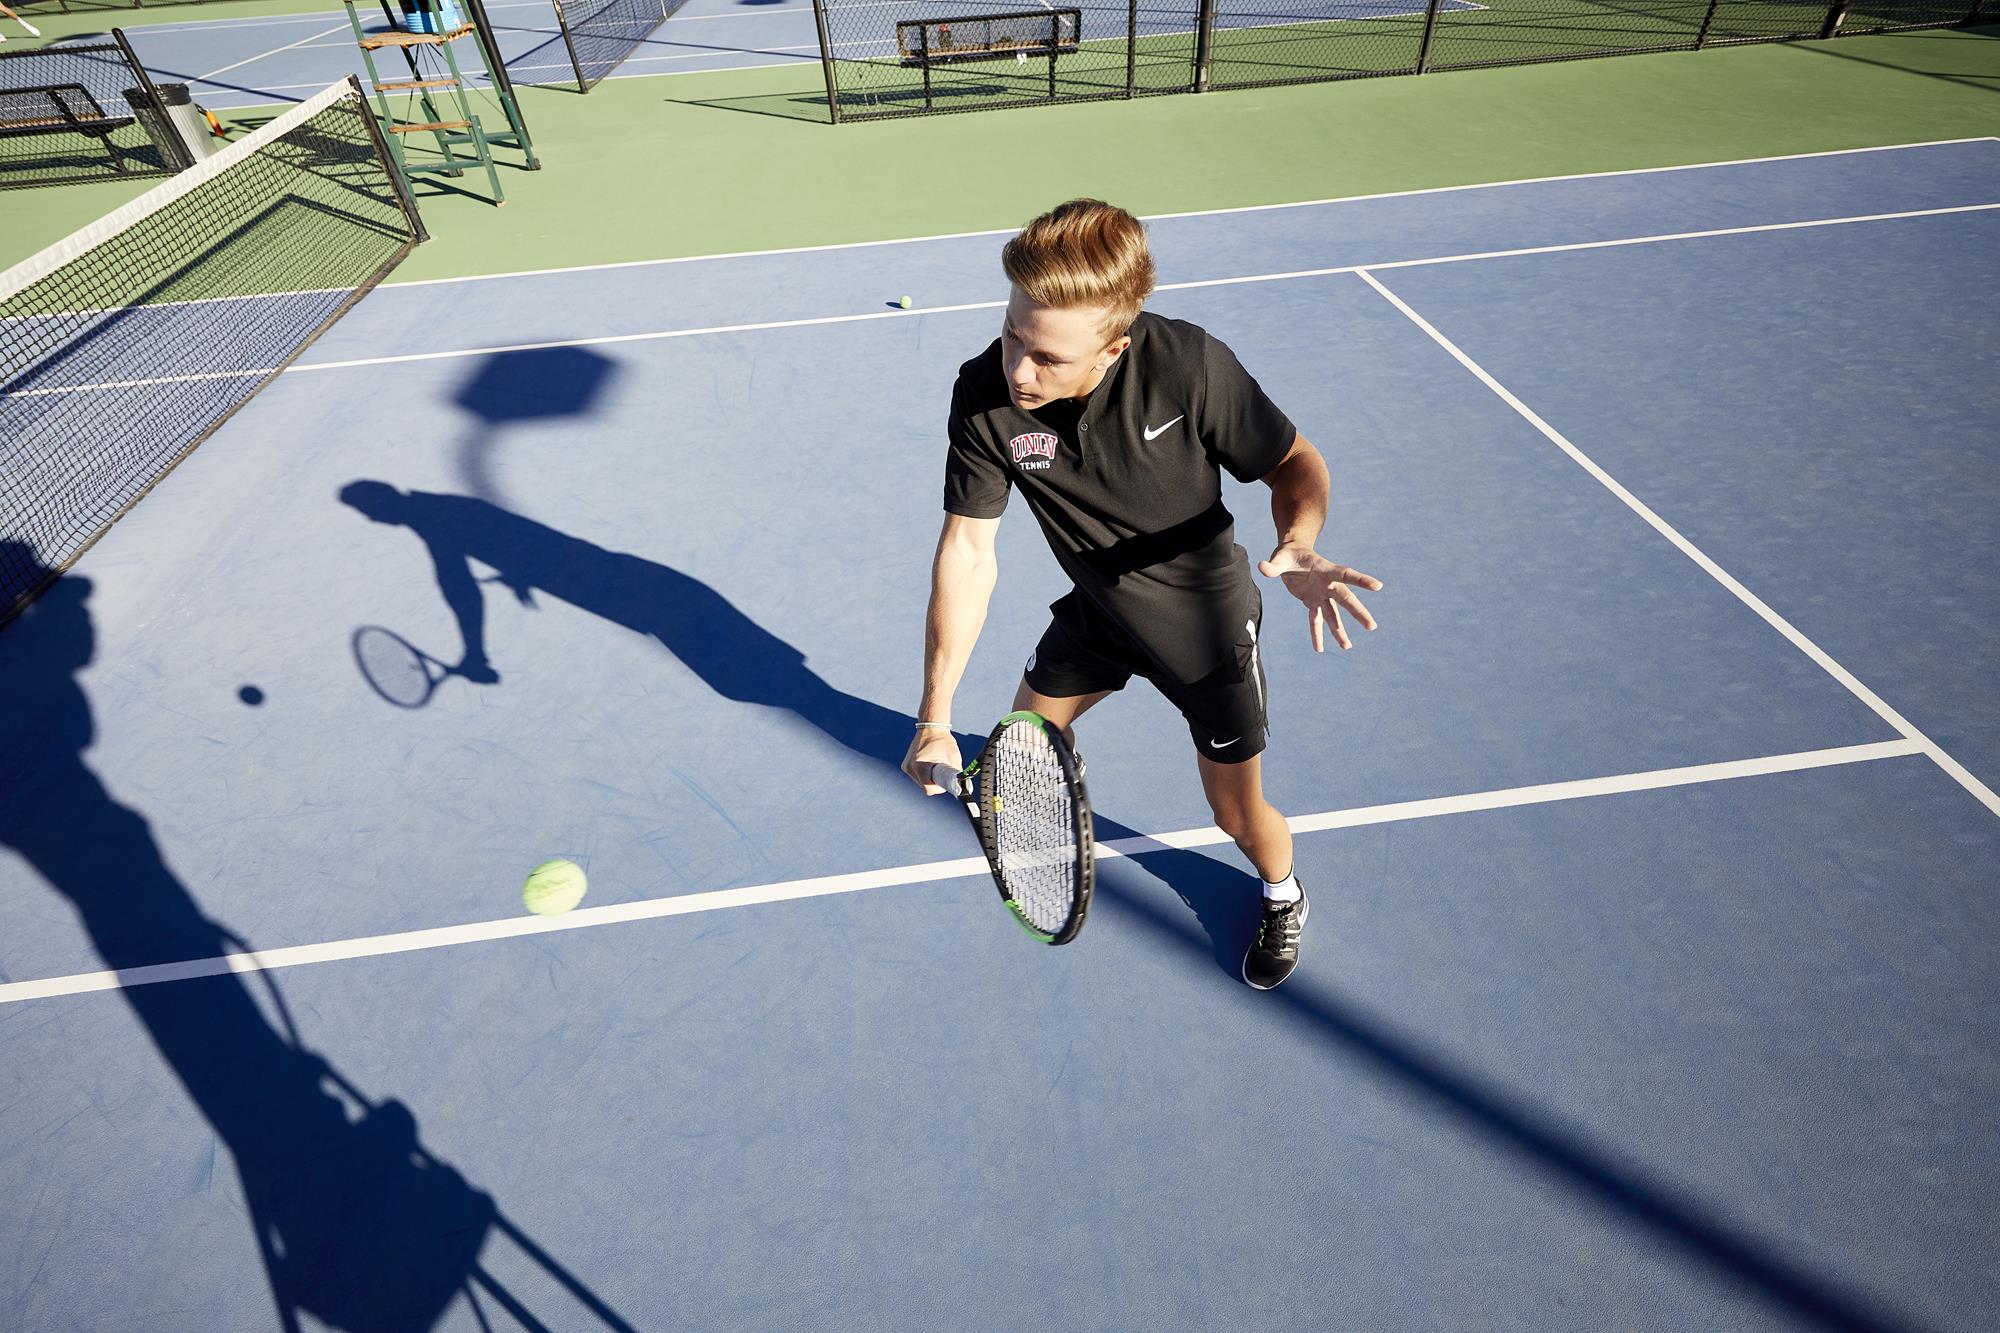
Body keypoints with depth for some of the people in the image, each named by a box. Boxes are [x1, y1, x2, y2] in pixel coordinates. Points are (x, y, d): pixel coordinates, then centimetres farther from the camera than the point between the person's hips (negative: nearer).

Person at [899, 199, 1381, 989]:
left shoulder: (1188, 366, -32)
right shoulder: (983, 396, -24)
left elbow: (1295, 464, -17)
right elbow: (968, 548, -20)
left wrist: (1300, 544, -41)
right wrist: (935, 716, -24)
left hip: (1205, 618, -3)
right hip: (1098, 608, 4)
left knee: (1238, 816, 6)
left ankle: (1283, 896, 45)